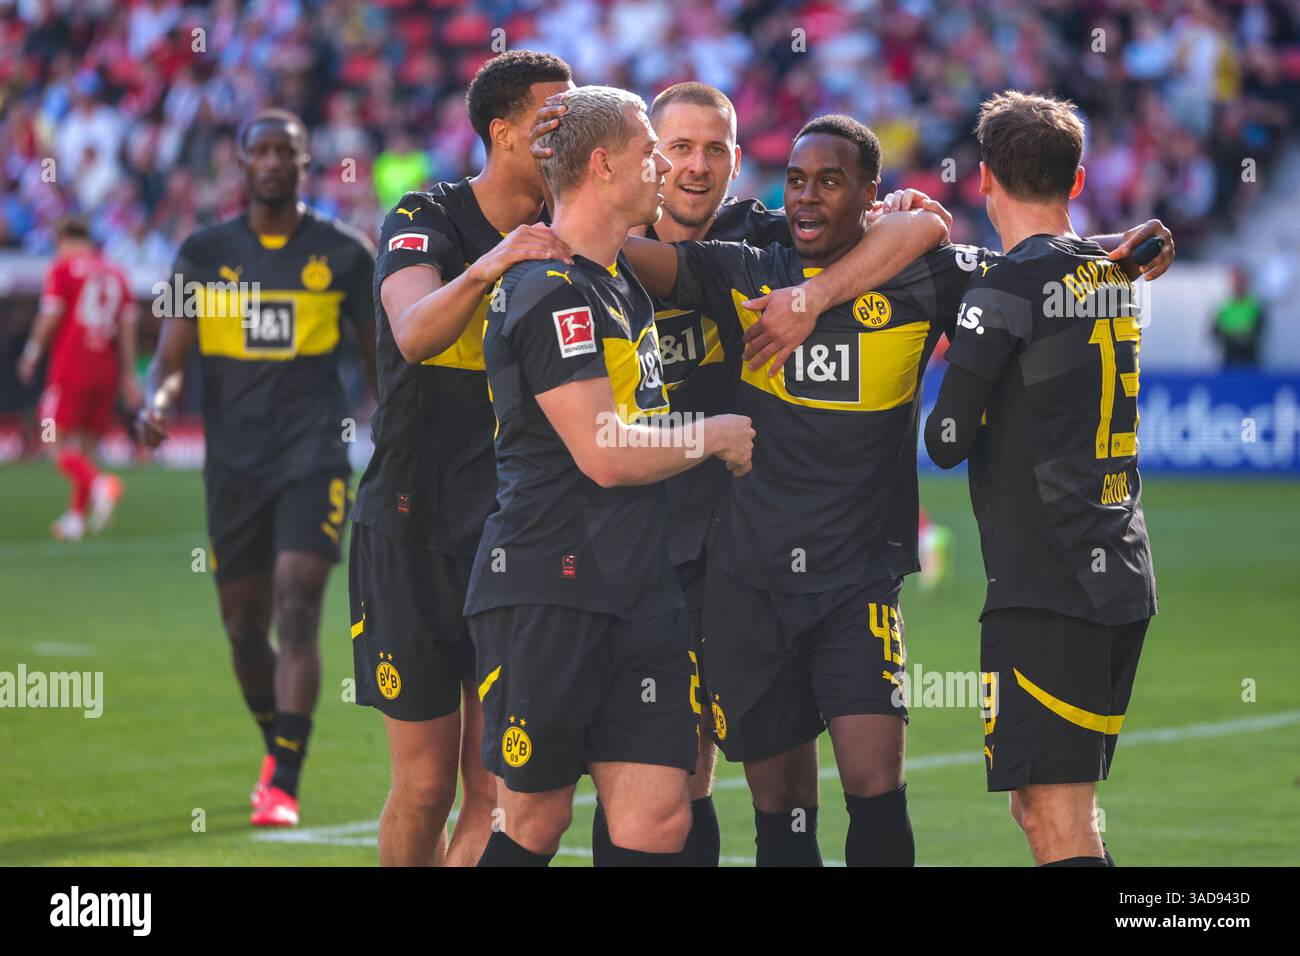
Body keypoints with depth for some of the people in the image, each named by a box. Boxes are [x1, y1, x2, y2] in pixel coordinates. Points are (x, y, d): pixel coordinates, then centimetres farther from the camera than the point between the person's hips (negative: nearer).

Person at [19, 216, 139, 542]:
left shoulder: (63, 268, -1)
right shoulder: (115, 273, 14)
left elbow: (50, 317, -7)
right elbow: (127, 327, 11)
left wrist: (31, 356, 5)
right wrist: (129, 375, 14)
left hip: (70, 366, -6)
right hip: (106, 372, 6)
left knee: (55, 443, -6)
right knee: (86, 445, 12)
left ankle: (99, 483, -29)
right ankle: (76, 516, 11)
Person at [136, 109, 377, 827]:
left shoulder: (344, 254, 3)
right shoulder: (205, 254, 5)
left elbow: (380, 355, 14)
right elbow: (171, 356, 2)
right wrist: (157, 402, -20)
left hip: (314, 458, -2)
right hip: (234, 464, 2)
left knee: (297, 612, -16)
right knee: (245, 628, 9)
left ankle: (283, 786, -17)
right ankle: (277, 751, 35)